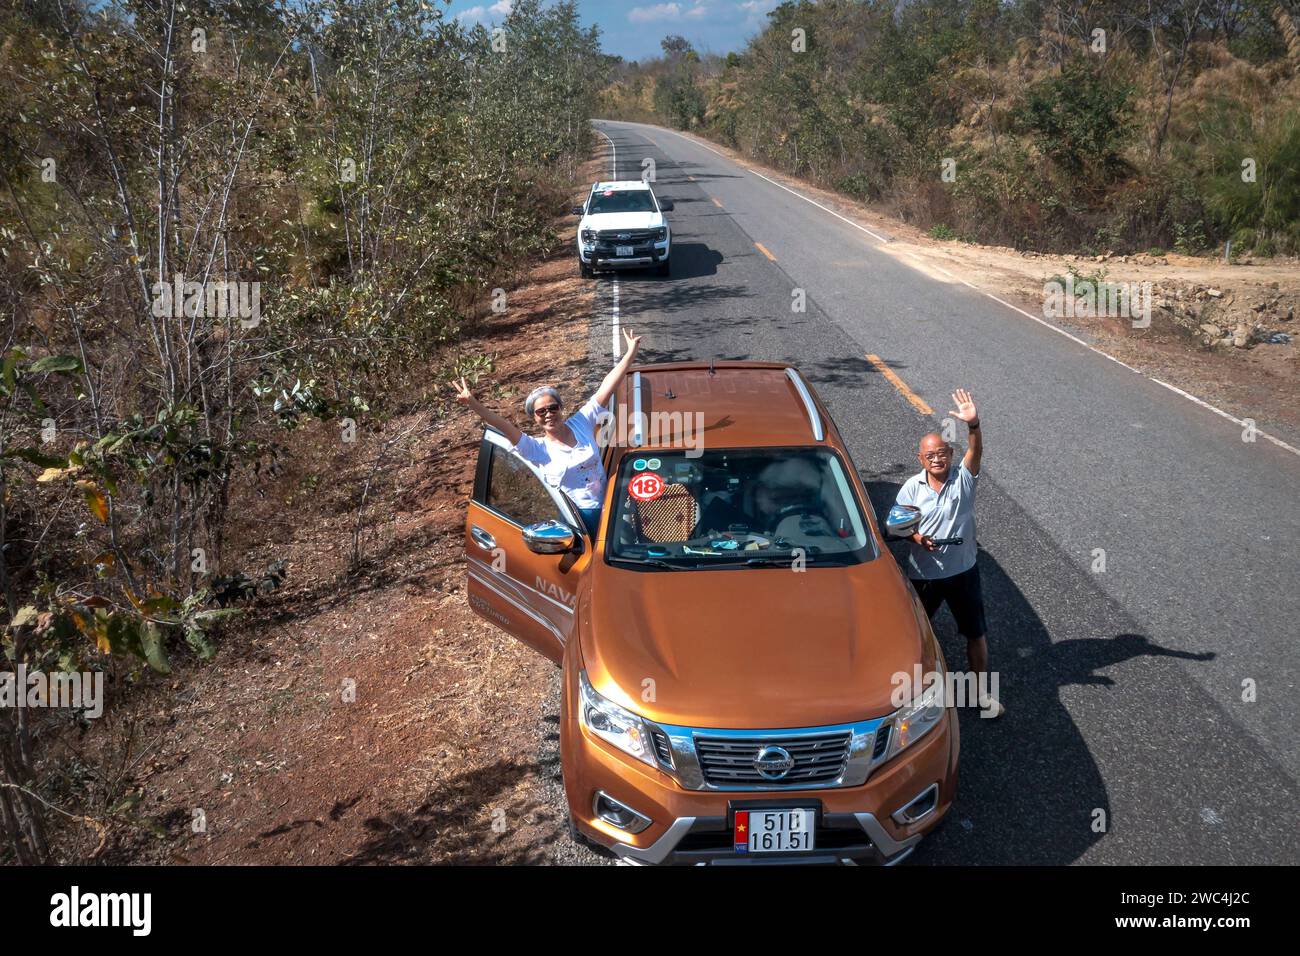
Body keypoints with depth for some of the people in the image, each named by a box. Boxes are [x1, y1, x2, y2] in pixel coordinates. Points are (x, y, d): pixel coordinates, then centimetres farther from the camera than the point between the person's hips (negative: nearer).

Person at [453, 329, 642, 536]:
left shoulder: (580, 424, 4)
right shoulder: (536, 449, -3)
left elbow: (606, 388, 1)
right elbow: (503, 425, -16)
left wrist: (630, 354, 1)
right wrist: (472, 403, -28)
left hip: (605, 512, 3)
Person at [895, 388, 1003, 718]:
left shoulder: (963, 478, -8)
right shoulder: (912, 487, -6)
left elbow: (976, 451, -26)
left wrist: (973, 424, -45)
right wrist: (917, 537, -23)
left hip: (963, 570, 0)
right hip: (924, 574, 0)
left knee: (976, 633, 10)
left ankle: (982, 691, 26)